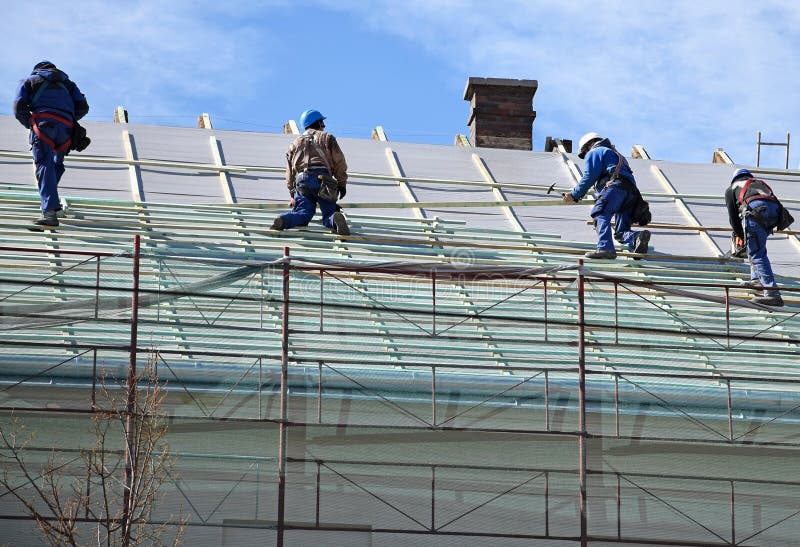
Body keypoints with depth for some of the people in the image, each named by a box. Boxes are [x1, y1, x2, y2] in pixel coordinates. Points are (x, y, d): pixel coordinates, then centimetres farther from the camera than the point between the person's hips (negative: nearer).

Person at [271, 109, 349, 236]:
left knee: (303, 213, -1)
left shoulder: (295, 143, 28)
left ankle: (284, 220, -31)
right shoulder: (327, 138, 18)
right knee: (329, 212, -1)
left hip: (301, 181, 2)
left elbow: (290, 173, 27)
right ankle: (335, 220, -37)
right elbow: (339, 163, 10)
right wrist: (342, 184, 16)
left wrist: (293, 194, 33)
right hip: (322, 180, -2)